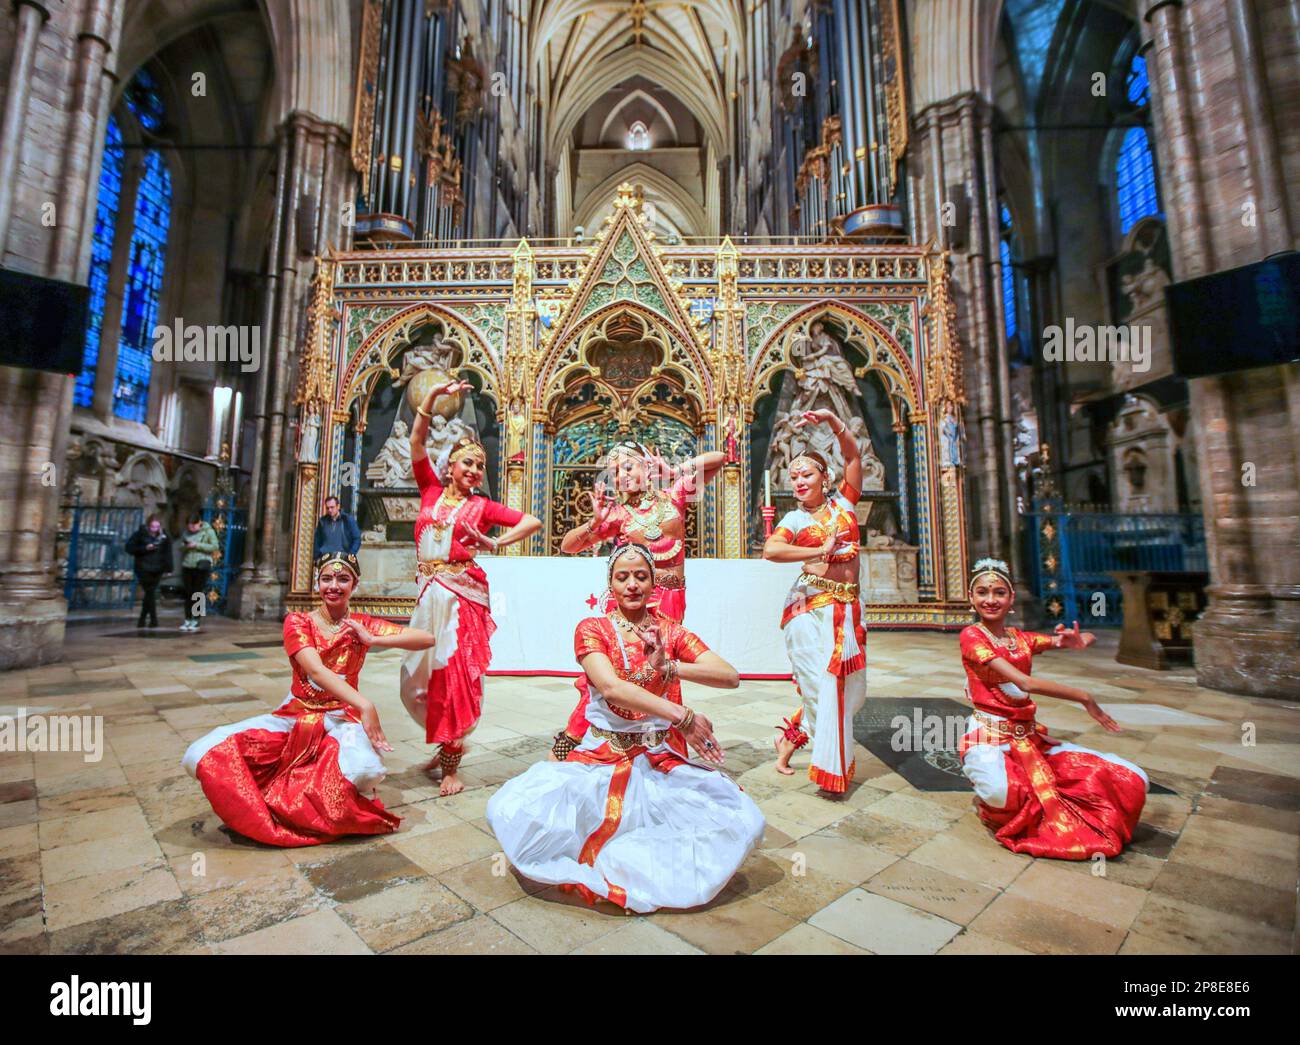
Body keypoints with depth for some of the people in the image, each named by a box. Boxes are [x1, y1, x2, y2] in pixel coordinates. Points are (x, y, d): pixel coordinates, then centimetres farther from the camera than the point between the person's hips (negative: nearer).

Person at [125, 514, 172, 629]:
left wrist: (167, 569, -2)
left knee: (149, 593, 7)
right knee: (150, 593, -7)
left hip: (157, 570, 2)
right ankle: (153, 619, -2)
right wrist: (145, 548, -17)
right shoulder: (140, 534, -4)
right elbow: (129, 548, -2)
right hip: (143, 569, -2)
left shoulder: (164, 536, 1)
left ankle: (142, 619, 21)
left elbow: (167, 553, 2)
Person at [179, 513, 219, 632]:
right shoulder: (186, 532, 11)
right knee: (188, 593, 7)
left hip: (201, 566, -4)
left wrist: (197, 545, -16)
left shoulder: (208, 531, -2)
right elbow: (181, 547, 17)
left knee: (198, 593, -1)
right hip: (187, 566, 4)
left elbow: (215, 547, -9)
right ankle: (188, 619, 14)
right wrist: (184, 546, -6)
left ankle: (196, 620, 7)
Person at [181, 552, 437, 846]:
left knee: (365, 769, -35)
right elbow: (315, 670, -19)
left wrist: (373, 640, -17)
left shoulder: (362, 625, 2)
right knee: (204, 755, -22)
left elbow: (427, 638, -6)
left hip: (342, 719, -1)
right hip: (294, 716, 1)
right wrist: (365, 705, -32)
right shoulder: (297, 622, -1)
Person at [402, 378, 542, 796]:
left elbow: (533, 521, 0)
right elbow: (417, 441, 4)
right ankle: (448, 742, 33)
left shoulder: (482, 506, 4)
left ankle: (451, 763, 9)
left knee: (457, 672, -3)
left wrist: (495, 543, -5)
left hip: (463, 592, -3)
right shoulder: (431, 490, 11)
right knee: (419, 674, 9)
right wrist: (434, 394, -1)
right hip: (428, 590, 4)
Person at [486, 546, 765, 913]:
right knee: (511, 810, -24)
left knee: (744, 820, -22)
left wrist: (670, 667, -19)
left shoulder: (670, 632, 7)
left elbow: (731, 676, -4)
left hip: (665, 759, 2)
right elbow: (610, 687, -20)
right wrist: (681, 715, -29)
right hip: (602, 758, -2)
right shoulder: (592, 629, -1)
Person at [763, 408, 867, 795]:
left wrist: (830, 419, -10)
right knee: (826, 683, -3)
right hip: (812, 606, -4)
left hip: (848, 605, 5)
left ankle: (790, 736, 24)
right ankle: (831, 771, 11)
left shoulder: (843, 502, 10)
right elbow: (771, 550, -20)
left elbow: (852, 454, 0)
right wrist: (820, 551, -16)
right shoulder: (795, 518, 1)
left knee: (851, 687, 8)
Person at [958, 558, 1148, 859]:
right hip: (989, 740, -6)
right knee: (1002, 792, -40)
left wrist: (1078, 641, -8)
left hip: (1030, 738, 6)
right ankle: (990, 802, 0)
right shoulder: (972, 636, -9)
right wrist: (1084, 698, -12)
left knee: (1132, 779, -8)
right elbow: (1024, 682, -18)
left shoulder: (1022, 639, 13)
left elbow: (1090, 638, 16)